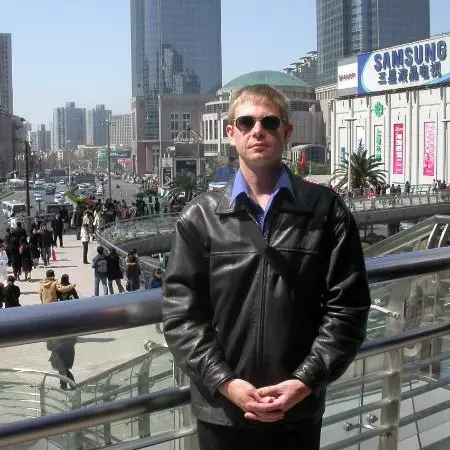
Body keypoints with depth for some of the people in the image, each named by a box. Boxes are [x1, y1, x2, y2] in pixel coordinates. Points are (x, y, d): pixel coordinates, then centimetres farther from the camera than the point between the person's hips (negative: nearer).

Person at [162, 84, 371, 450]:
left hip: (299, 410, 0)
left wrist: (305, 381, -12)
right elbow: (181, 313, -3)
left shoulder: (326, 210, -1)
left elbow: (347, 307, -3)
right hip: (221, 410, 0)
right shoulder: (200, 218, 0)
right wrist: (225, 383, -13)